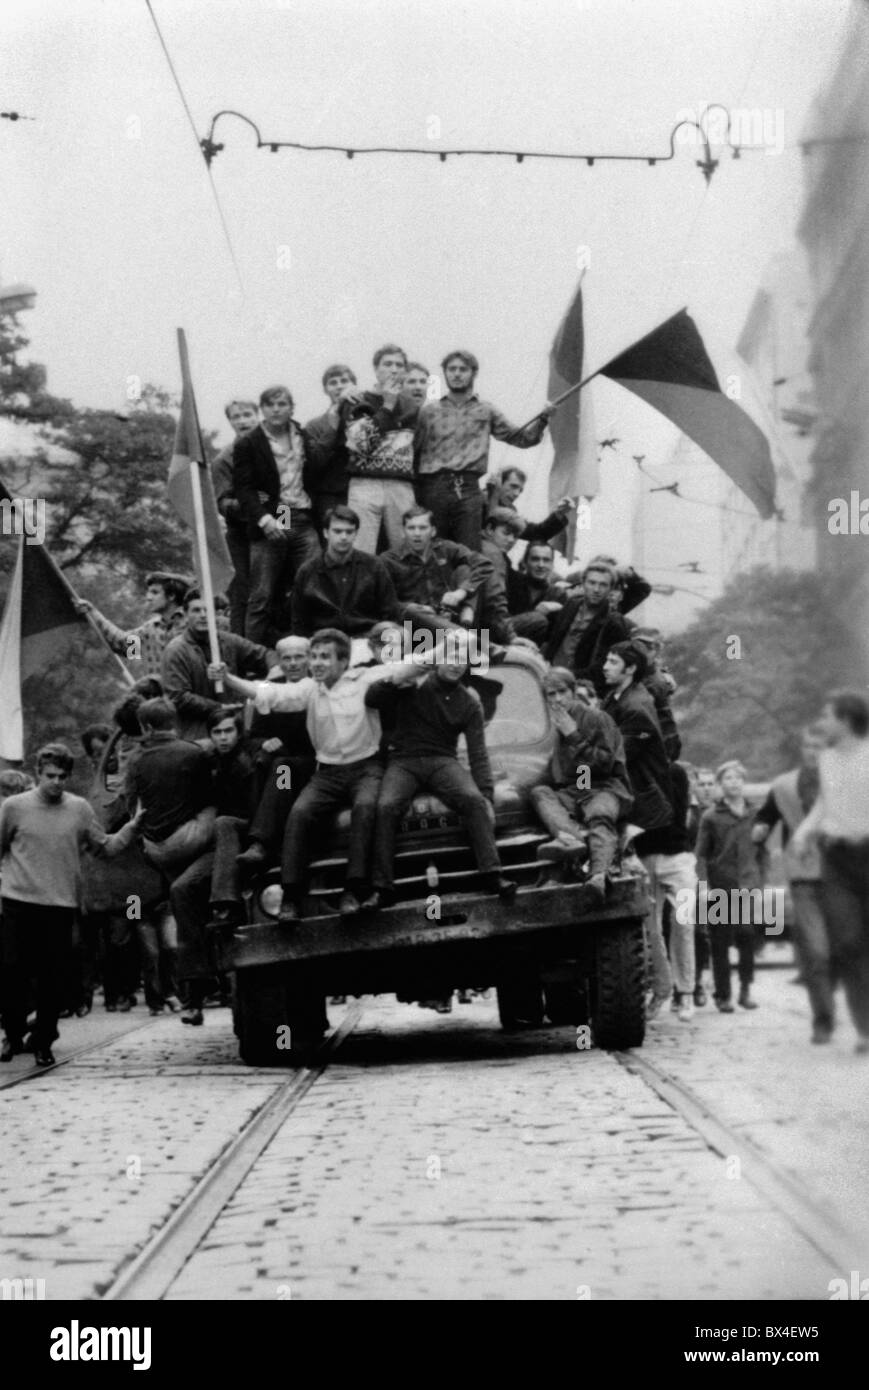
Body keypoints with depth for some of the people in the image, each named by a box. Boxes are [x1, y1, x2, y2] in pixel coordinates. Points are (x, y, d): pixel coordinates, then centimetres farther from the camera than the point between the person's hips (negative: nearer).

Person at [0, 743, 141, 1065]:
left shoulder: (80, 809, 4)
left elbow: (105, 847, 7)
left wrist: (131, 828, -5)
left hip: (61, 906, 1)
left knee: (53, 978, 2)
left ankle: (43, 1042, 16)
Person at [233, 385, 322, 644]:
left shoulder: (305, 437, 14)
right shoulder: (247, 445, 2)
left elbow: (316, 479, 20)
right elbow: (244, 489, -5)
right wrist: (264, 519, -20)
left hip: (304, 522, 3)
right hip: (269, 524, -3)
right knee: (263, 596, -4)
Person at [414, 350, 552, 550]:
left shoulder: (486, 412, 14)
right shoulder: (429, 411, 12)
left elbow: (522, 438, 15)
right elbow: (412, 448, 8)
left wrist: (542, 420, -1)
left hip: (468, 489, 0)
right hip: (432, 487, 0)